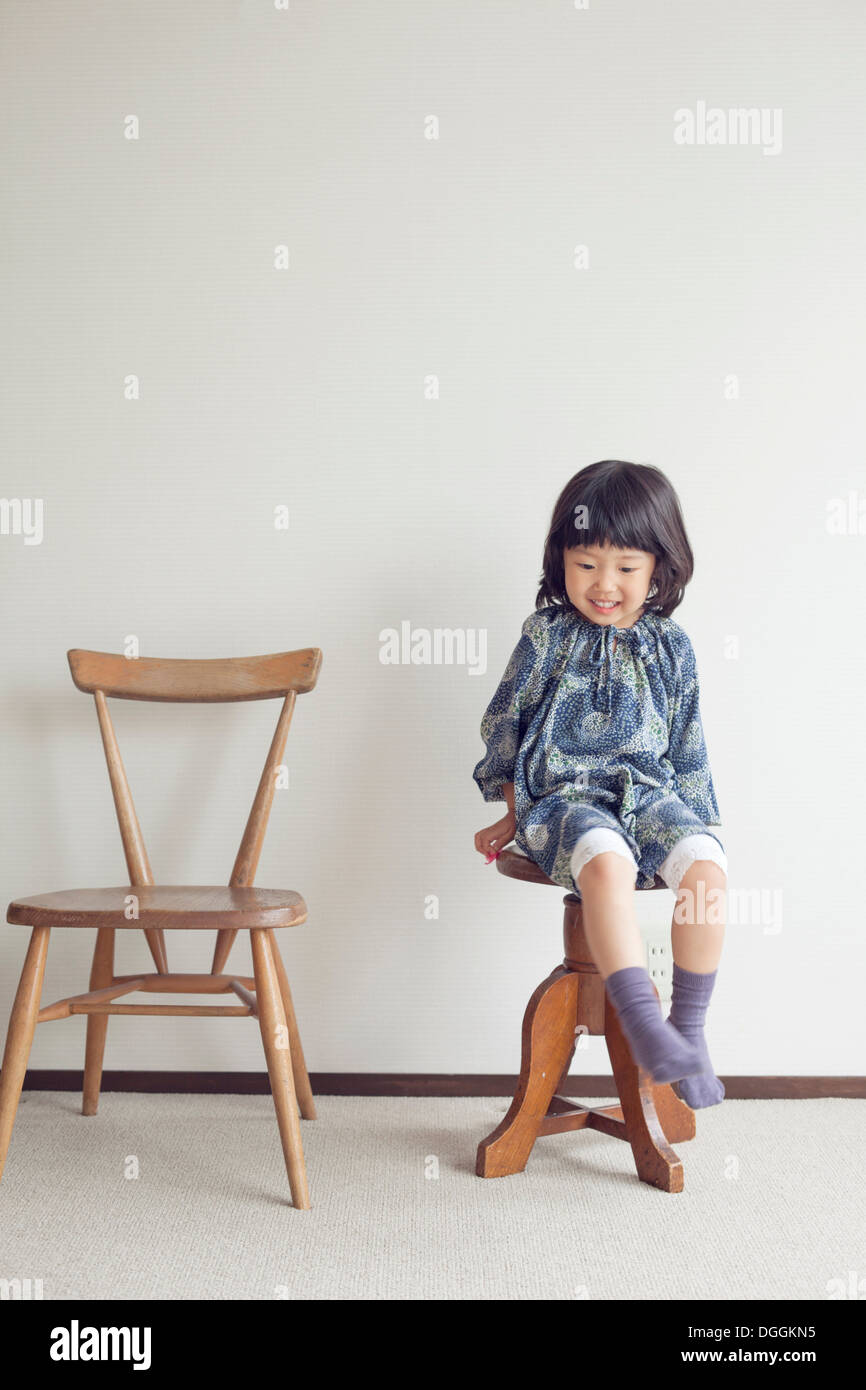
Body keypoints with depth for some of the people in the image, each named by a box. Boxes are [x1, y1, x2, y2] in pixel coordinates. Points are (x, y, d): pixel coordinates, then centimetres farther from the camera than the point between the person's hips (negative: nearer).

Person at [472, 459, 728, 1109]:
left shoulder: (671, 647, 9)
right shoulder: (548, 635, 3)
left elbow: (687, 746, 16)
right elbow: (504, 722, 9)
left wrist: (691, 818, 10)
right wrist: (512, 814, 11)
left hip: (649, 792, 3)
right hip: (563, 794, -2)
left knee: (707, 865, -27)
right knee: (606, 859, -37)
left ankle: (690, 1025, -12)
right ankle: (642, 1020, -34)